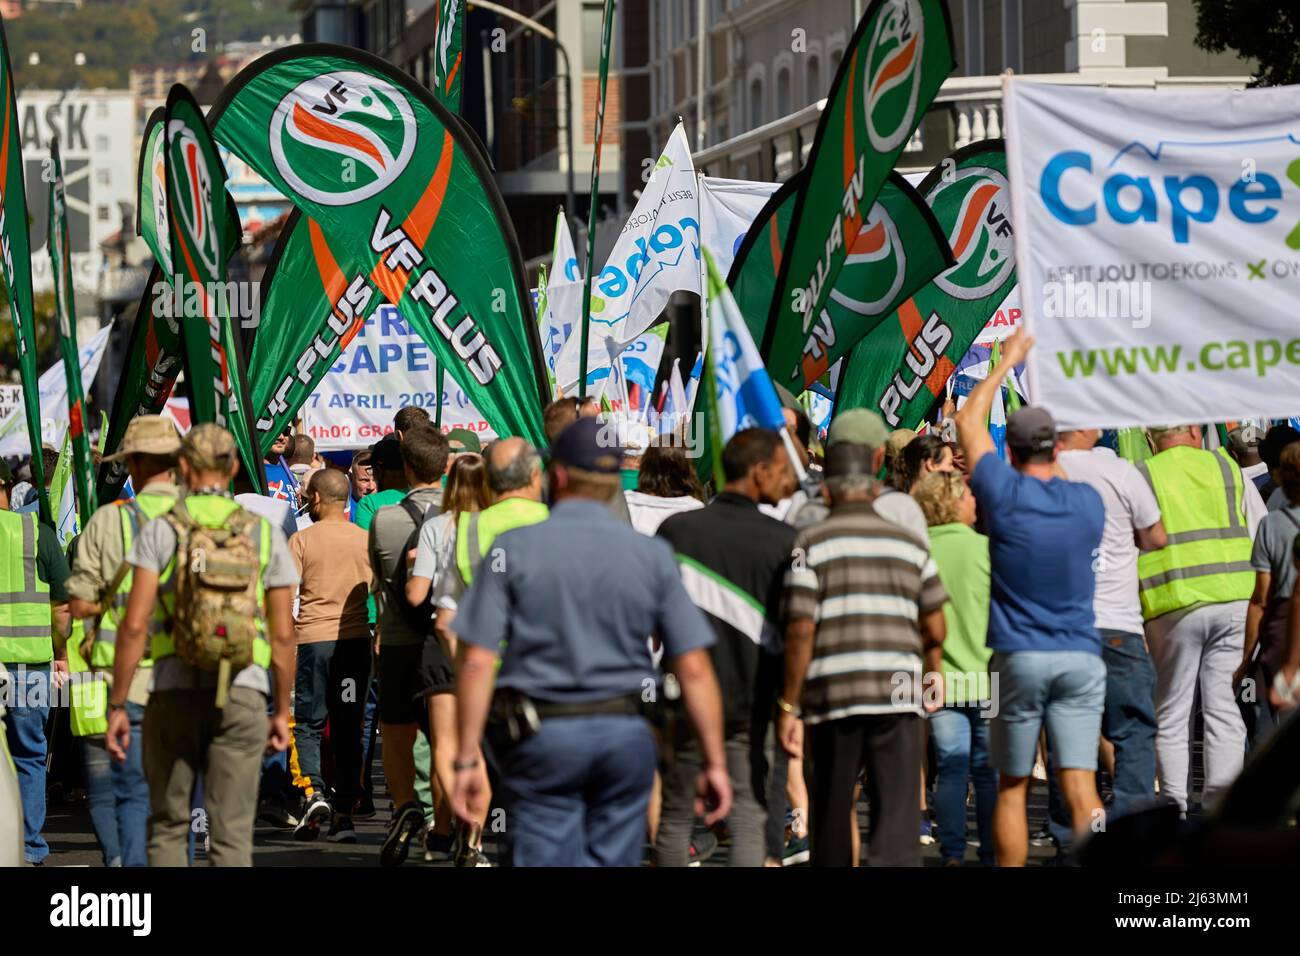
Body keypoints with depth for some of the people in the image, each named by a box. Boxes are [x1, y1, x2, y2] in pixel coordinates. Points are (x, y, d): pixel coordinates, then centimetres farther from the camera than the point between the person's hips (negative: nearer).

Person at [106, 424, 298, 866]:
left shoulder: (160, 530, 0)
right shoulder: (265, 534, 6)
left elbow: (135, 625, -7)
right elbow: (283, 635, 5)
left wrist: (117, 706, -3)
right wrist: (282, 710, 15)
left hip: (174, 694, -1)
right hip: (242, 695, 1)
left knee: (167, 826, 14)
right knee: (232, 833, -1)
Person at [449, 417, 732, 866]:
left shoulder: (514, 548, -3)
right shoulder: (651, 555, 3)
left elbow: (478, 663, -8)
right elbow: (694, 669, -1)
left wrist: (467, 759, -4)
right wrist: (715, 762, 4)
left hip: (541, 738, -2)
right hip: (626, 736, 2)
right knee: (614, 861, 12)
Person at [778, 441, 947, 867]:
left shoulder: (812, 543, 0)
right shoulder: (909, 544, 10)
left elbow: (801, 631, -7)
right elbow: (935, 628, 11)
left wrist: (788, 705, -4)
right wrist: (934, 672, 31)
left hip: (831, 694, -1)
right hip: (898, 693, 1)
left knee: (830, 821, 13)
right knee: (897, 819, -5)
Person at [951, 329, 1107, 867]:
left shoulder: (1005, 494, -5)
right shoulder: (1088, 502, 3)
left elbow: (967, 421, 10)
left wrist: (1006, 363, 22)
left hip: (1020, 656, -2)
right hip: (1081, 656, 2)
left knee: (1012, 785, 10)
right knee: (1080, 784, -4)